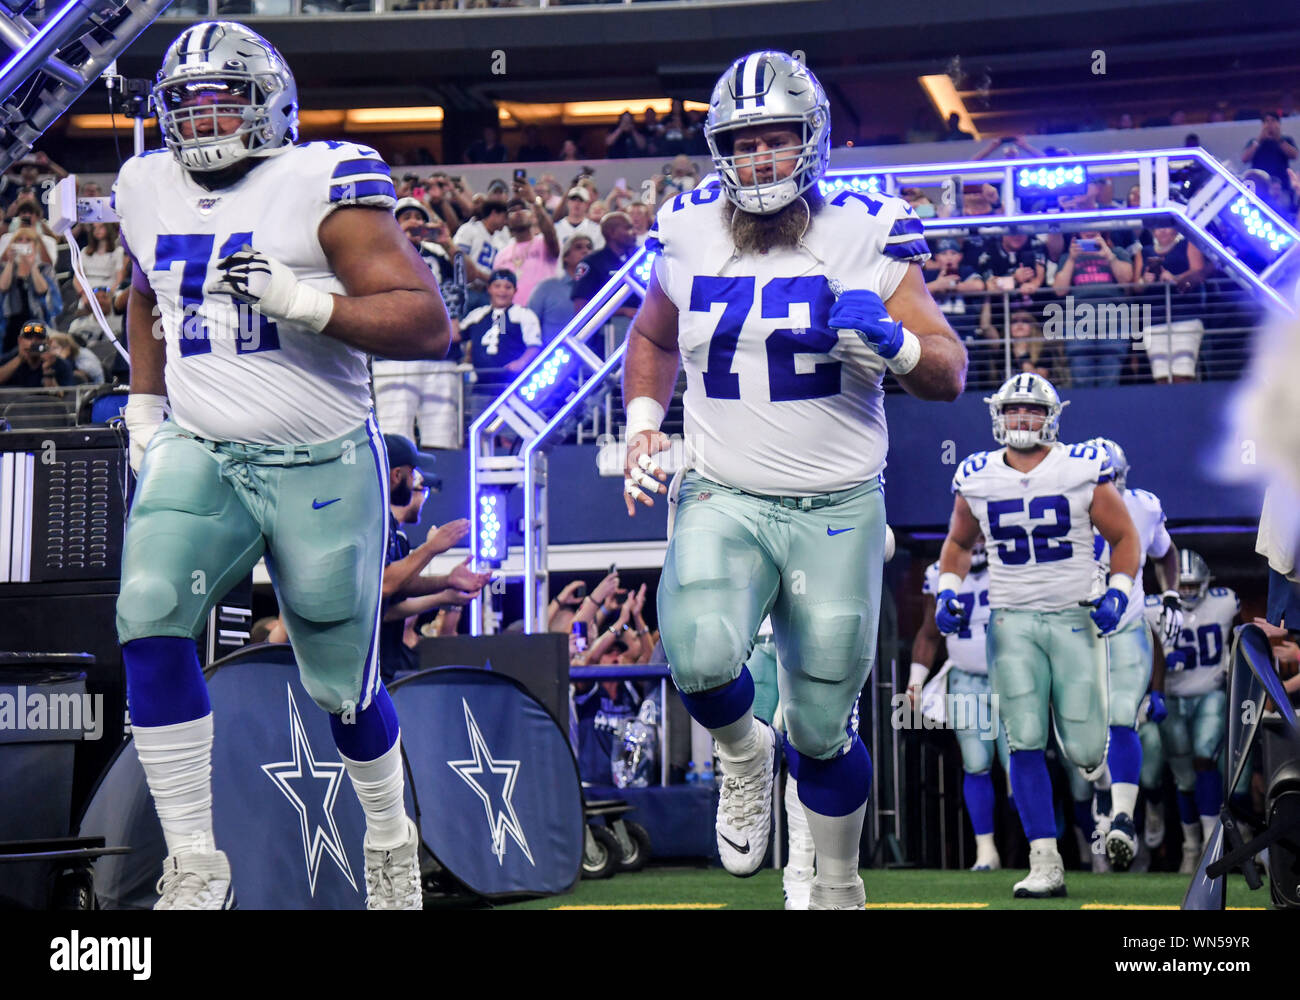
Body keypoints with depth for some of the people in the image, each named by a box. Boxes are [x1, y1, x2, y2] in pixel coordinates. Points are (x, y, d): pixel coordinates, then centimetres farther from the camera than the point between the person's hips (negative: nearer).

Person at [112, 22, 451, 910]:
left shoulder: (323, 185, -11)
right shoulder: (151, 189, 7)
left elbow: (427, 323, -16)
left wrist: (304, 301, -27)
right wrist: (144, 408, 21)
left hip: (322, 468, -4)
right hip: (198, 457, 4)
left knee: (342, 686, 7)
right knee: (150, 620, -22)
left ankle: (390, 838, 37)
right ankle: (196, 867, -13)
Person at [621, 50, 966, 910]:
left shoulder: (864, 236, -5)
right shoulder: (688, 236, 2)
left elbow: (950, 373, -3)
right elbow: (653, 338, 23)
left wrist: (892, 343, -24)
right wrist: (644, 423, 7)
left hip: (837, 511, -1)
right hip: (722, 500, 1)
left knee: (824, 732, 6)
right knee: (701, 656, -29)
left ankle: (840, 887, 32)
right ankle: (745, 756, 6)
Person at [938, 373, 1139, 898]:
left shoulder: (1083, 471, -4)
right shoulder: (976, 479, 4)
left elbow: (1124, 538, 6)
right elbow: (958, 544, 21)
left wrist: (1117, 594, -9)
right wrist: (948, 592, 4)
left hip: (1075, 619, -1)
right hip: (1011, 622, 1)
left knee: (1083, 750, -4)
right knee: (1025, 745, -9)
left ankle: (1095, 759, 36)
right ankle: (1045, 866, -5)